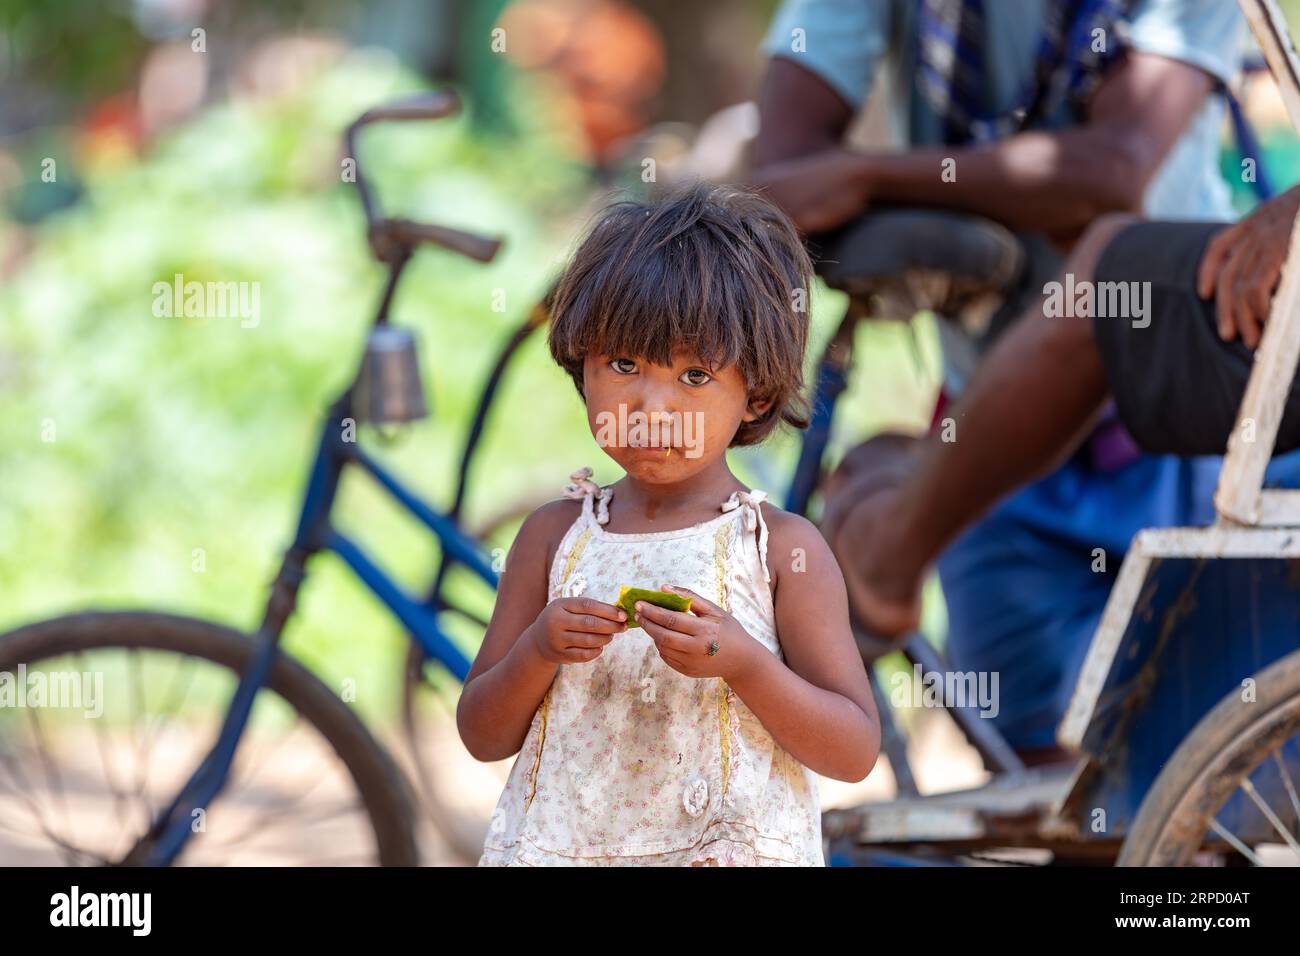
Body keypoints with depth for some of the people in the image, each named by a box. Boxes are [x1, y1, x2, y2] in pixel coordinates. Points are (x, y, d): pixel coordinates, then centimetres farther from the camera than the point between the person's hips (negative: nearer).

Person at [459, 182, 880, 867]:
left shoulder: (782, 548, -6)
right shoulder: (556, 534, 2)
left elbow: (854, 753, -9)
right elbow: (483, 738, 4)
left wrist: (742, 663, -22)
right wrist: (536, 652, -14)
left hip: (733, 846, -2)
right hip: (563, 841, 2)